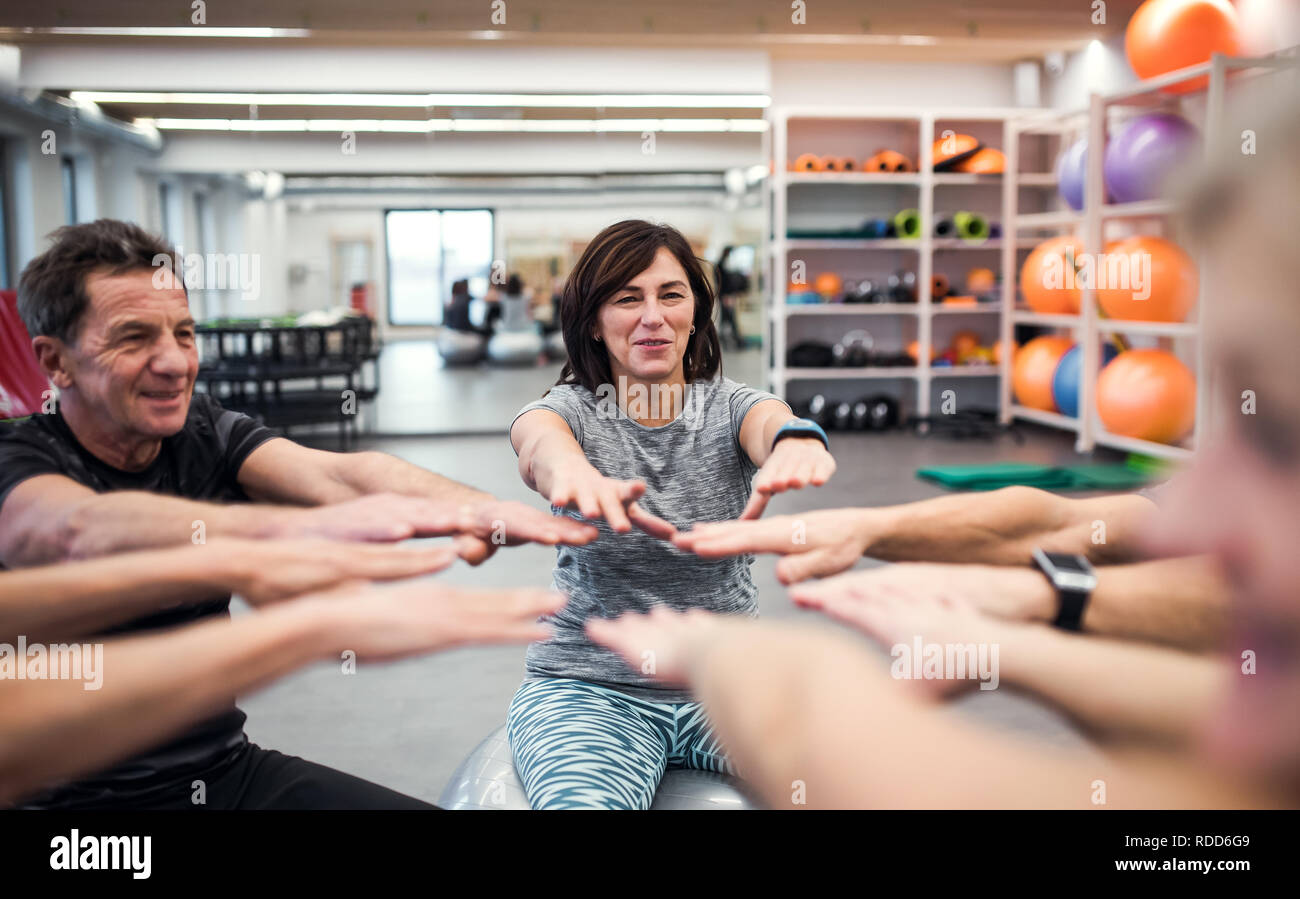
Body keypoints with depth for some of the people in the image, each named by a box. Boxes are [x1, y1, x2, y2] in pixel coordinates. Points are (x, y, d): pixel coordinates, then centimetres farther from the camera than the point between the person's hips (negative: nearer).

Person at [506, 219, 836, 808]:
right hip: (591, 688, -2)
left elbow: (768, 421, -23)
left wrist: (795, 439, -50)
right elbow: (538, 440, -28)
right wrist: (572, 472, -55)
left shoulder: (727, 406, 2)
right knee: (581, 801, -33)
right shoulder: (575, 408, -3)